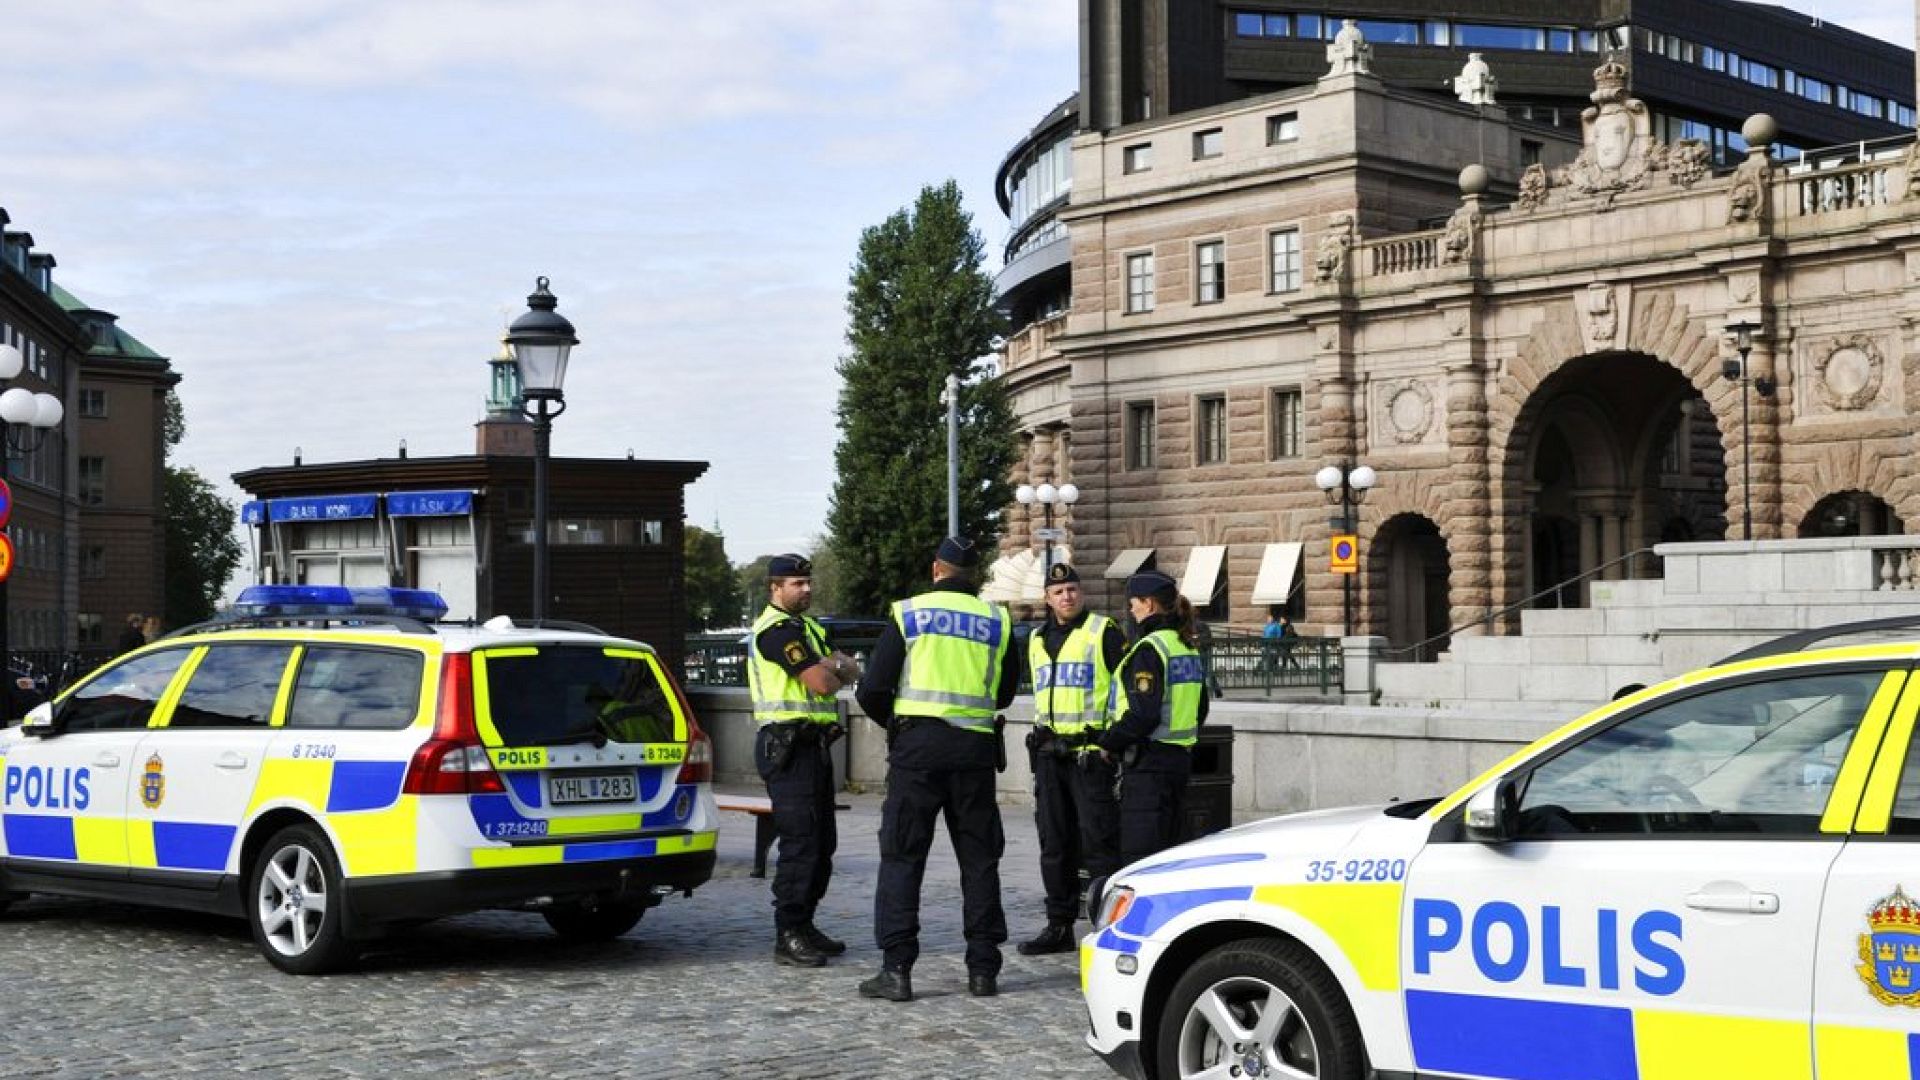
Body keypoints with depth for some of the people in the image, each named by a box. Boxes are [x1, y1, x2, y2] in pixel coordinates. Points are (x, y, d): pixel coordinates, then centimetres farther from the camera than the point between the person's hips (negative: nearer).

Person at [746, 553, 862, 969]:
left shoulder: (806, 627, 20)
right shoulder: (776, 629, -12)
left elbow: (852, 671, 13)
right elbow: (821, 683, -19)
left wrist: (832, 666, -8)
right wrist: (832, 671, 3)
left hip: (813, 745, 10)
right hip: (787, 746, -10)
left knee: (822, 842, 13)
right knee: (800, 843, -12)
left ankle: (804, 925, 20)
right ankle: (787, 938, -10)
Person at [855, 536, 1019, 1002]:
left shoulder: (908, 614, 1)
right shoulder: (997, 621, 8)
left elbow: (872, 691, -1)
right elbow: (1005, 693, 15)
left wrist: (893, 722, 19)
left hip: (918, 742, -2)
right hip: (976, 747, 2)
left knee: (902, 857, 1)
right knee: (979, 859, 10)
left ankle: (896, 969, -4)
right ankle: (983, 969, 11)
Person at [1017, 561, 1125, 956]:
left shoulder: (1104, 631, -3)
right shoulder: (1038, 640, 17)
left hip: (1090, 752, -7)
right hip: (1049, 753, 7)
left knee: (1098, 841, -8)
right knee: (1055, 845, 9)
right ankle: (1060, 927, 16)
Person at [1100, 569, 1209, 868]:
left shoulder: (1149, 648, -15)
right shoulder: (1188, 647, 14)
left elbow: (1143, 714, -21)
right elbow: (1200, 709, 21)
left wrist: (1108, 743, -11)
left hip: (1148, 762, -9)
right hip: (1181, 756, 9)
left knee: (1139, 853, -8)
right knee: (1167, 845, 15)